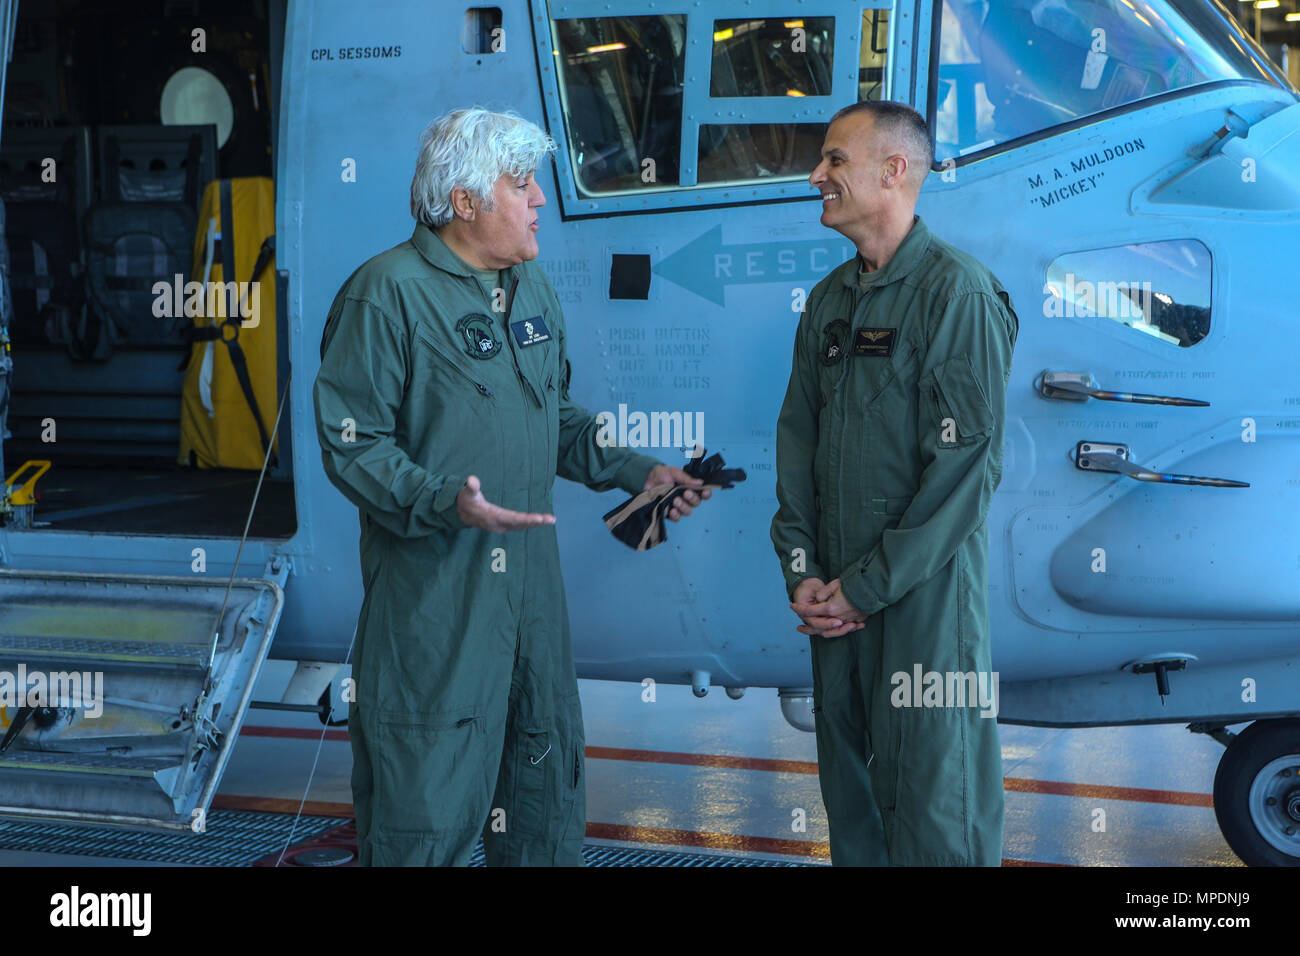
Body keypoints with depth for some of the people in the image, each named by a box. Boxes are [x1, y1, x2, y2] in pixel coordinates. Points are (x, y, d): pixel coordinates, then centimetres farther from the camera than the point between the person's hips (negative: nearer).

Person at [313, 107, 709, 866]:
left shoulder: (533, 286, 12)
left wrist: (635, 473, 11)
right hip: (432, 586, -8)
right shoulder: (388, 293, -13)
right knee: (429, 786, -1)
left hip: (530, 574, 8)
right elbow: (352, 444, -16)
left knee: (547, 762, 16)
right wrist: (448, 503, -29)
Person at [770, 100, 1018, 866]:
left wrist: (868, 586, -14)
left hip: (925, 595, -7)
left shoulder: (958, 292, -11)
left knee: (934, 803, -1)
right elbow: (797, 436, 13)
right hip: (836, 597, 7)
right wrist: (802, 568, 0)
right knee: (850, 786, 14)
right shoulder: (831, 299, 13)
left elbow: (968, 464, -16)